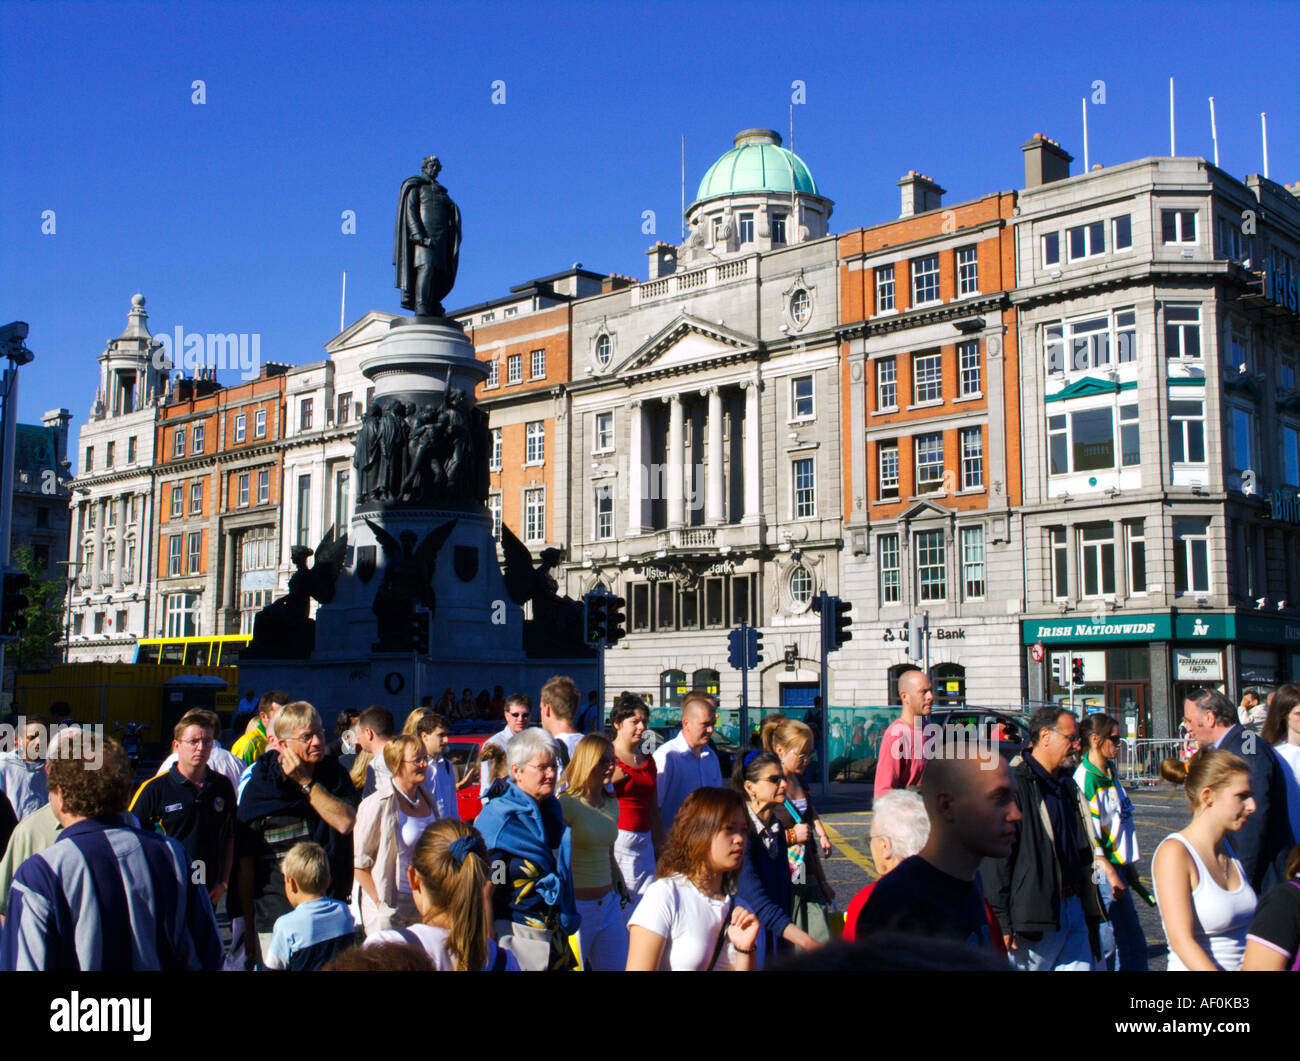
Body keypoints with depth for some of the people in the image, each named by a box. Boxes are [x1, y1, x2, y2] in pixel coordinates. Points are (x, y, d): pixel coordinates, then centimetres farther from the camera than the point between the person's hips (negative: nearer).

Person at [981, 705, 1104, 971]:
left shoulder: (1067, 785, 15)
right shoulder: (1013, 784, -14)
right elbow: (996, 857, -17)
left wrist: (1089, 908, 22)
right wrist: (1003, 922, -19)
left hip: (1073, 907, 8)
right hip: (1035, 918, -8)